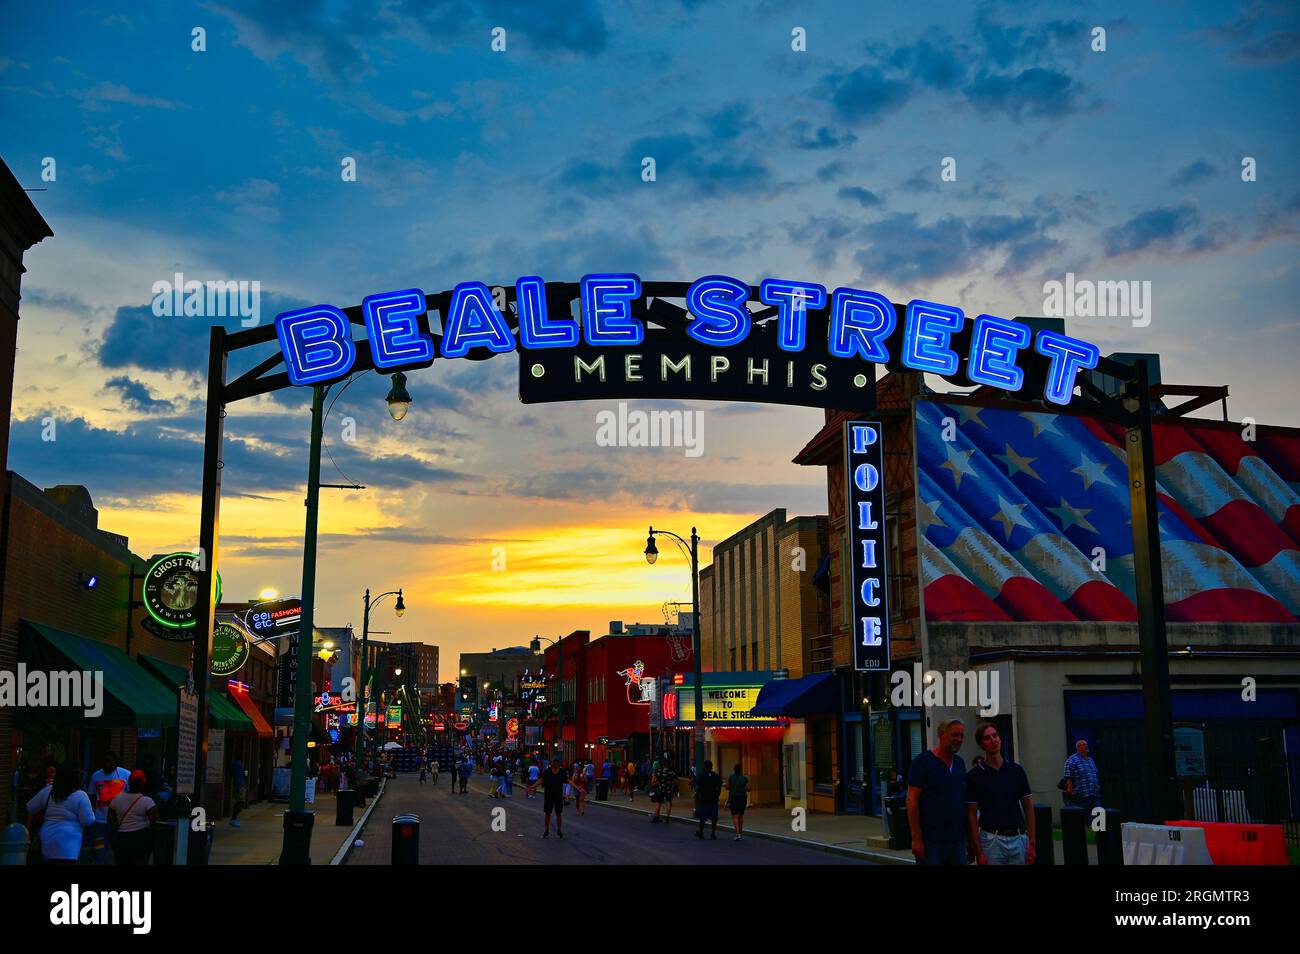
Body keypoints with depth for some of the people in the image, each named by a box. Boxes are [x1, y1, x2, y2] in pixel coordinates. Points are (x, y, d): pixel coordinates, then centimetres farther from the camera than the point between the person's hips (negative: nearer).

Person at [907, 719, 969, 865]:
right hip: (931, 842, -6)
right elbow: (911, 800, -10)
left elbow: (965, 801, 17)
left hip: (958, 841, 6)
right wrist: (916, 838, -15)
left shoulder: (960, 763, 12)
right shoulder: (923, 761, -6)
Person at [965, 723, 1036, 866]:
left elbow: (1028, 807, 8)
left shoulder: (1016, 770, 6)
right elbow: (971, 815, -4)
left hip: (1019, 838, 3)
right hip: (991, 840, -3)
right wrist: (979, 852, -9)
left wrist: (1031, 842, -1)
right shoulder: (974, 775, -3)